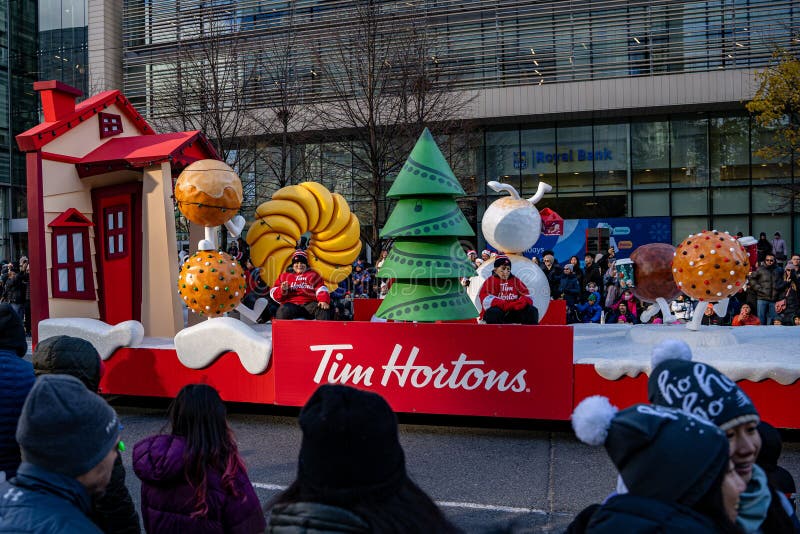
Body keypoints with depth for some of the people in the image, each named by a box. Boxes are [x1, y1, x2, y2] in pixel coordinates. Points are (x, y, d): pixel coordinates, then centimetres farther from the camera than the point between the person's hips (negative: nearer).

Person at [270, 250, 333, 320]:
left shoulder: (313, 275, 23)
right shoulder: (285, 276, 24)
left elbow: (321, 290, 8)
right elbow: (273, 293, 18)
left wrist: (324, 301, -14)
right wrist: (282, 290, -5)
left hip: (309, 304, 0)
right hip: (291, 304, 0)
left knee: (323, 309, -31)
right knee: (283, 311, -35)